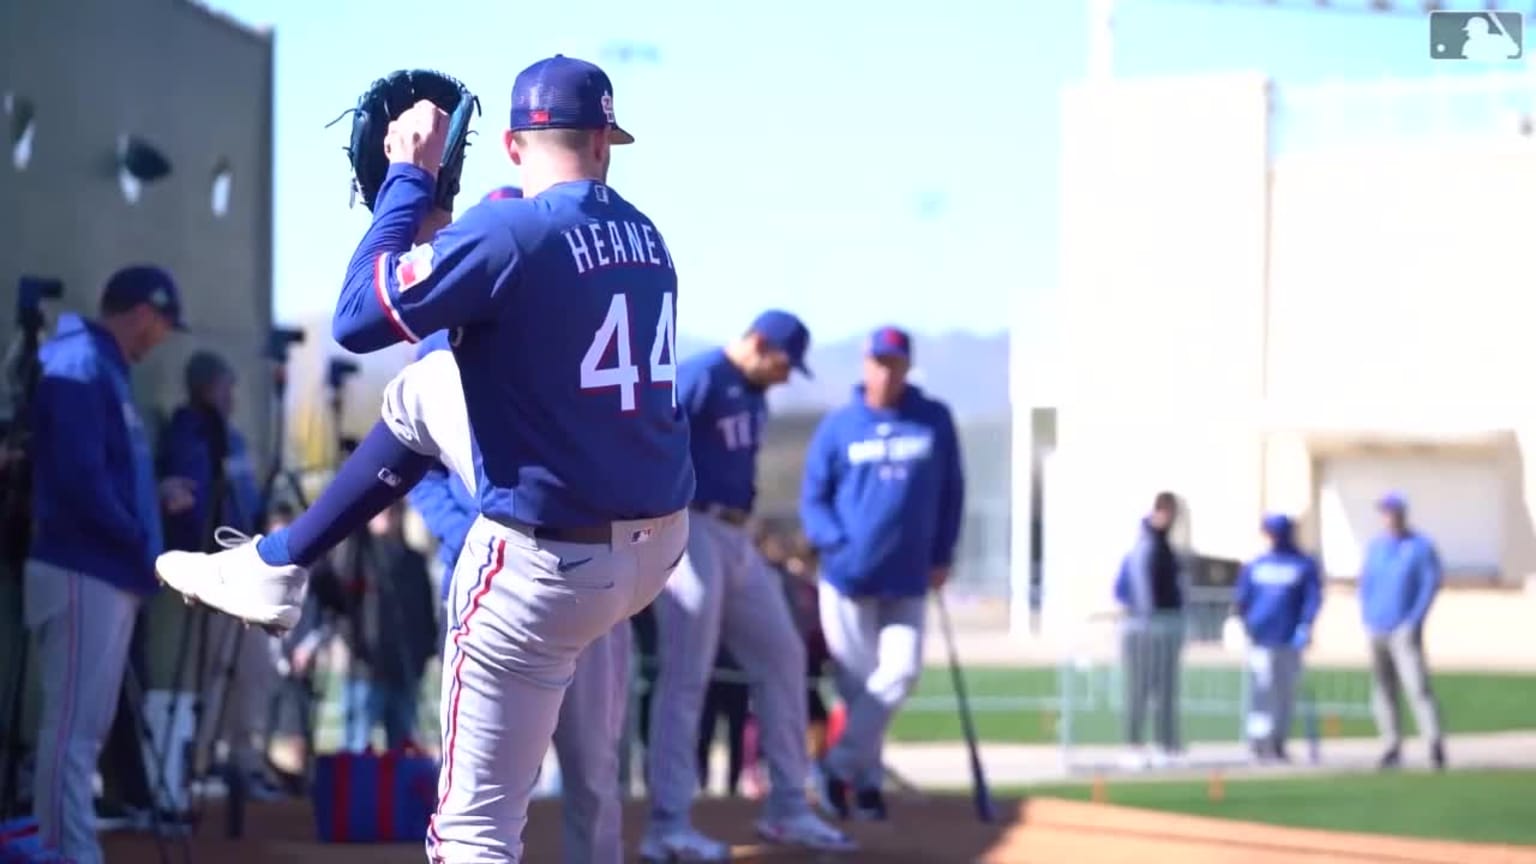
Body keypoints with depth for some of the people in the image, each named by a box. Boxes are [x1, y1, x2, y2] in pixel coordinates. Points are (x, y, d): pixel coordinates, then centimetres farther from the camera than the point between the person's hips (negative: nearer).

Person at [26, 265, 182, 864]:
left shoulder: (104, 368, 18)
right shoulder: (79, 368, -13)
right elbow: (79, 479, -21)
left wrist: (157, 498, 6)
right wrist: (140, 540, -12)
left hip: (109, 572, 10)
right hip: (84, 573, -10)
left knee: (86, 725, 13)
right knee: (73, 725, -9)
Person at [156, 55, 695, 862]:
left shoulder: (506, 231, -18)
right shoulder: (645, 236, 6)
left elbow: (355, 321, -14)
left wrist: (410, 175, -6)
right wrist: (444, 234, 21)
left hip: (548, 567, -8)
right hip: (661, 546, 8)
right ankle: (275, 567, 35)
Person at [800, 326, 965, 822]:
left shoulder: (935, 421, 2)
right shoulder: (838, 427, -1)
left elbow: (951, 492, 9)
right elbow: (813, 499, 2)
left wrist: (942, 556, 4)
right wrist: (839, 547, -13)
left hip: (908, 581, 1)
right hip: (848, 577, -1)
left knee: (900, 671, -10)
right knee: (858, 683, 3)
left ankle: (841, 766, 1)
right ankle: (867, 780, 14)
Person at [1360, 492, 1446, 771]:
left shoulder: (1421, 547, -3)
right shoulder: (1375, 547, 13)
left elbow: (1431, 584, -5)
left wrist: (1414, 621, -12)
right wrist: (1367, 619, 8)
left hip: (1405, 631, -5)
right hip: (1377, 631, 5)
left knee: (1418, 685, -16)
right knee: (1383, 690, 4)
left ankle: (1435, 743, -20)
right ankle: (1393, 746, 9)